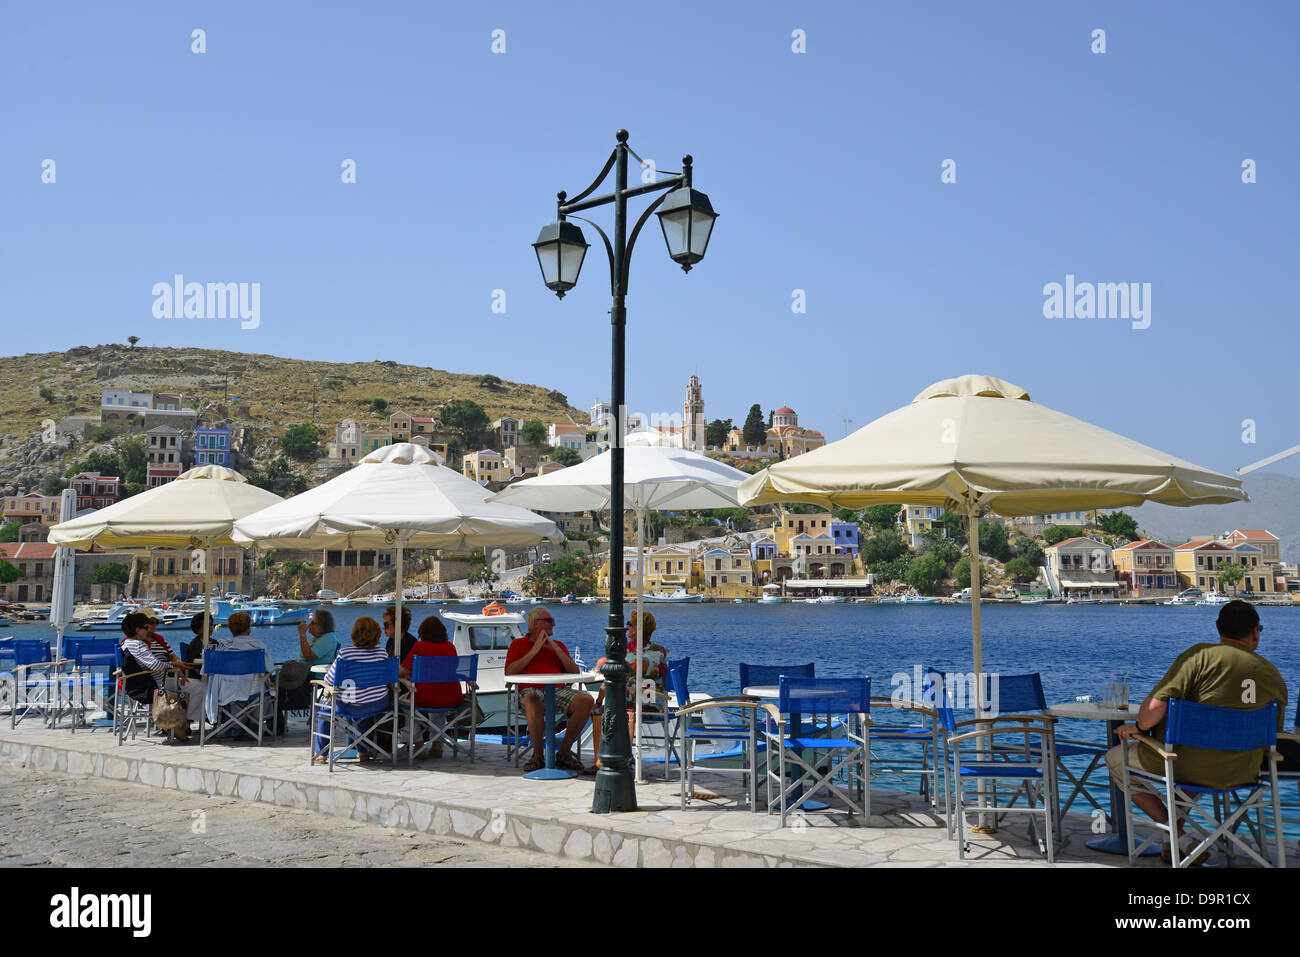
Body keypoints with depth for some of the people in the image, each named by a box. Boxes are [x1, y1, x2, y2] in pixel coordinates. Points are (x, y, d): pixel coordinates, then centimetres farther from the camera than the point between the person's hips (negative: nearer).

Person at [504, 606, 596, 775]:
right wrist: (535, 650, 1)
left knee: (586, 700, -27)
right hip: (531, 690, -4)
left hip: (559, 691, 4)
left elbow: (575, 673, 16)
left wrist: (556, 648, 5)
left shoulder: (558, 645, 28)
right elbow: (509, 672, 3)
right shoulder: (518, 644, 20)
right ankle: (538, 754, -24)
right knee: (534, 702, -42)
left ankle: (563, 753, -16)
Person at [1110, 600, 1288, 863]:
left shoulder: (1202, 655, -14)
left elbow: (1156, 705, -22)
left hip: (1190, 766, -6)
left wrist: (1139, 727, -1)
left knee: (1115, 758, 18)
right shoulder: (1274, 675, 3)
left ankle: (1178, 837, 10)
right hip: (1242, 772, 6)